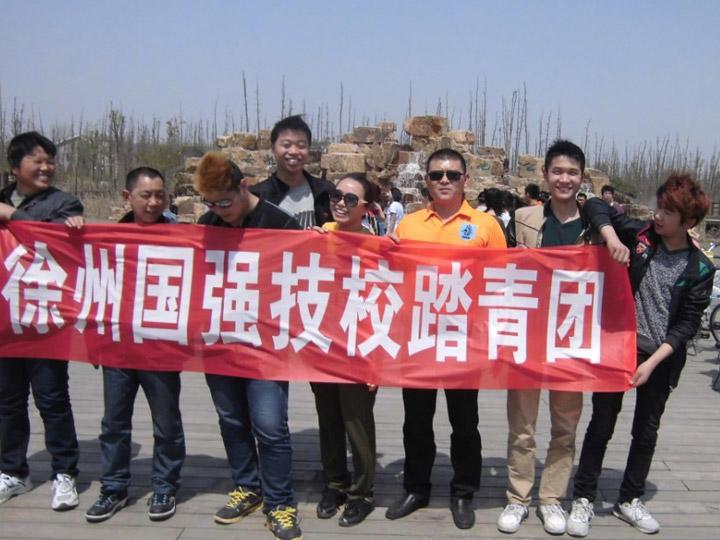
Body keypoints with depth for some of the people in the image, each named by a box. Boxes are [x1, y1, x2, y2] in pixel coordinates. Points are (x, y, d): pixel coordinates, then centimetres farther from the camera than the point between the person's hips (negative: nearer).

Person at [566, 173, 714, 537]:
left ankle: (629, 500, 31)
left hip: (660, 359, 1)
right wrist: (612, 239, -26)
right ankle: (583, 499, 19)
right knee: (601, 426, 7)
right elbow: (595, 206, -8)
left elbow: (688, 324, -6)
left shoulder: (699, 269, -6)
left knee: (646, 432, 14)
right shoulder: (638, 235, -7)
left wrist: (652, 361, -15)